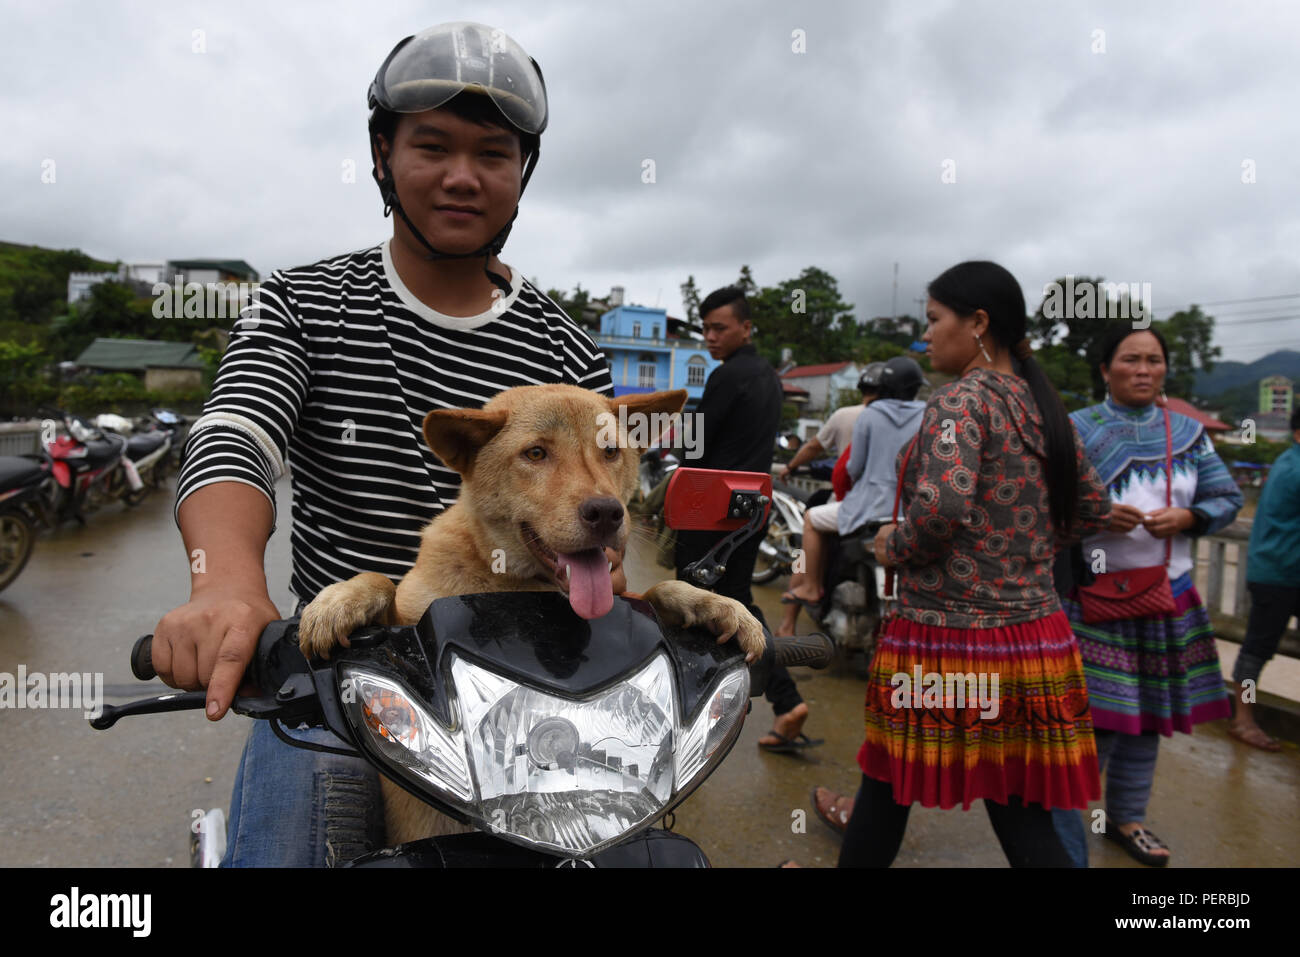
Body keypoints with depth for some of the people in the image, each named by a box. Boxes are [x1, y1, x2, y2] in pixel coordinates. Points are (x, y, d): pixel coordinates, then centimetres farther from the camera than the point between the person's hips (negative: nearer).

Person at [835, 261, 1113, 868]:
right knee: (1020, 809, 14)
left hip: (947, 637, -7)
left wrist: (894, 548, -10)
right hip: (1033, 637, 7)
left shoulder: (963, 398, -13)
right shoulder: (1042, 405, 10)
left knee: (888, 783, 13)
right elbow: (1094, 509, 18)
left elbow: (941, 506, -28)